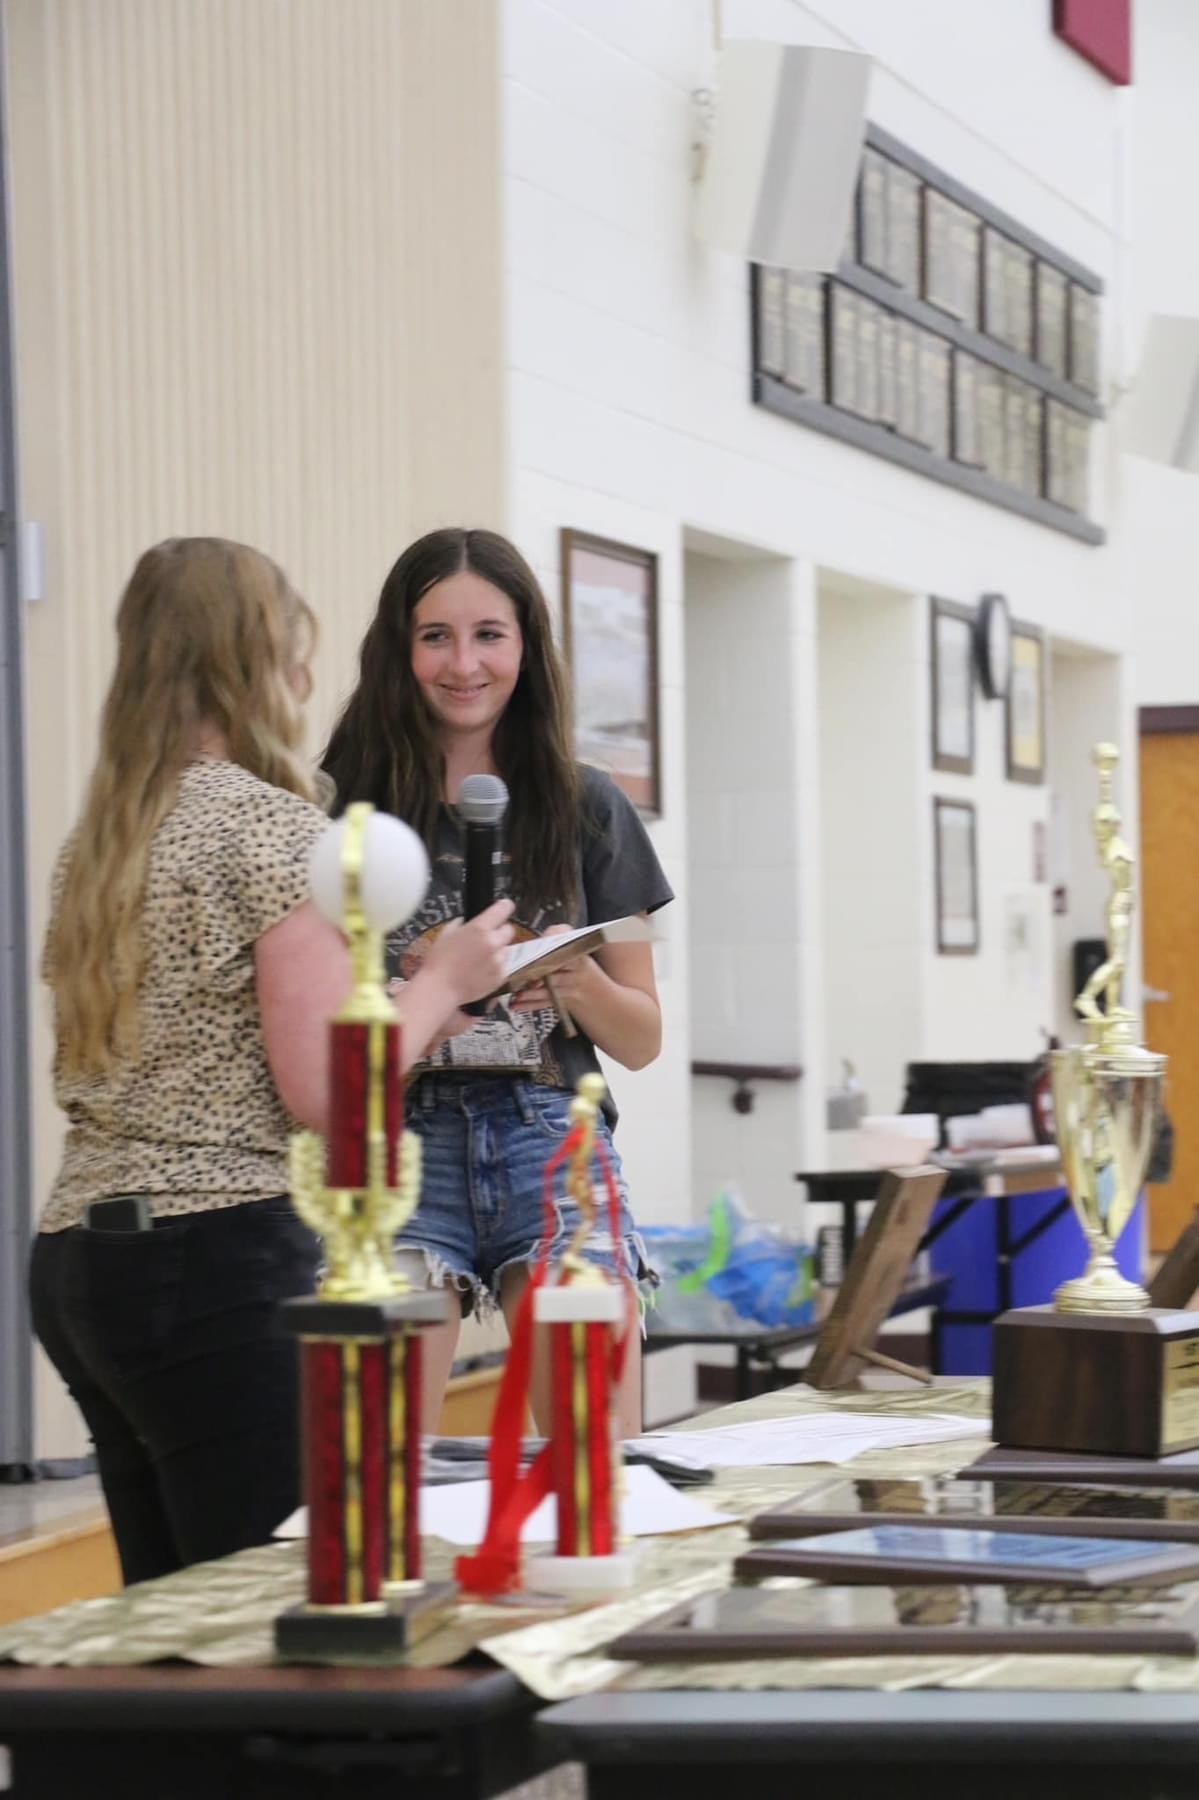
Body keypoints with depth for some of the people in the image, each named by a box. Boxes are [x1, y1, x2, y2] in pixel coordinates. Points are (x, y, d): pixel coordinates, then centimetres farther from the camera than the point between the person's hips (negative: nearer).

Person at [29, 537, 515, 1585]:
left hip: (77, 1258, 9)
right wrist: (442, 983, 1)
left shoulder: (101, 841, 15)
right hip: (226, 1260, -9)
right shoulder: (276, 828, -9)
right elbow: (324, 1093, -15)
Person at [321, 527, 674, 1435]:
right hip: (399, 1144, -1)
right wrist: (406, 990, -12)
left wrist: (576, 980, -7)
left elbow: (643, 1039, 13)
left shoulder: (585, 807, 10)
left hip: (553, 1143, 1)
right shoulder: (349, 806, 5)